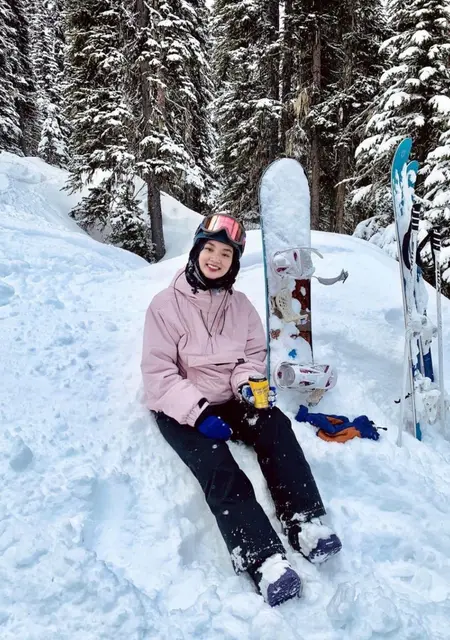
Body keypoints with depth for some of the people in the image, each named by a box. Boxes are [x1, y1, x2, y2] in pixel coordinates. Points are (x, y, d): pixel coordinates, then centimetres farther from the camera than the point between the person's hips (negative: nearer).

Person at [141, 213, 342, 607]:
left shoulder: (240, 305, 5)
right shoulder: (166, 304, -8)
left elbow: (254, 354, 10)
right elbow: (158, 373, -11)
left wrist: (250, 383, -14)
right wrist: (199, 412, -23)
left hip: (228, 400, 4)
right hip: (181, 409, -4)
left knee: (276, 424, -23)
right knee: (218, 465, -28)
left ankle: (306, 523, -22)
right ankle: (264, 560, -33)